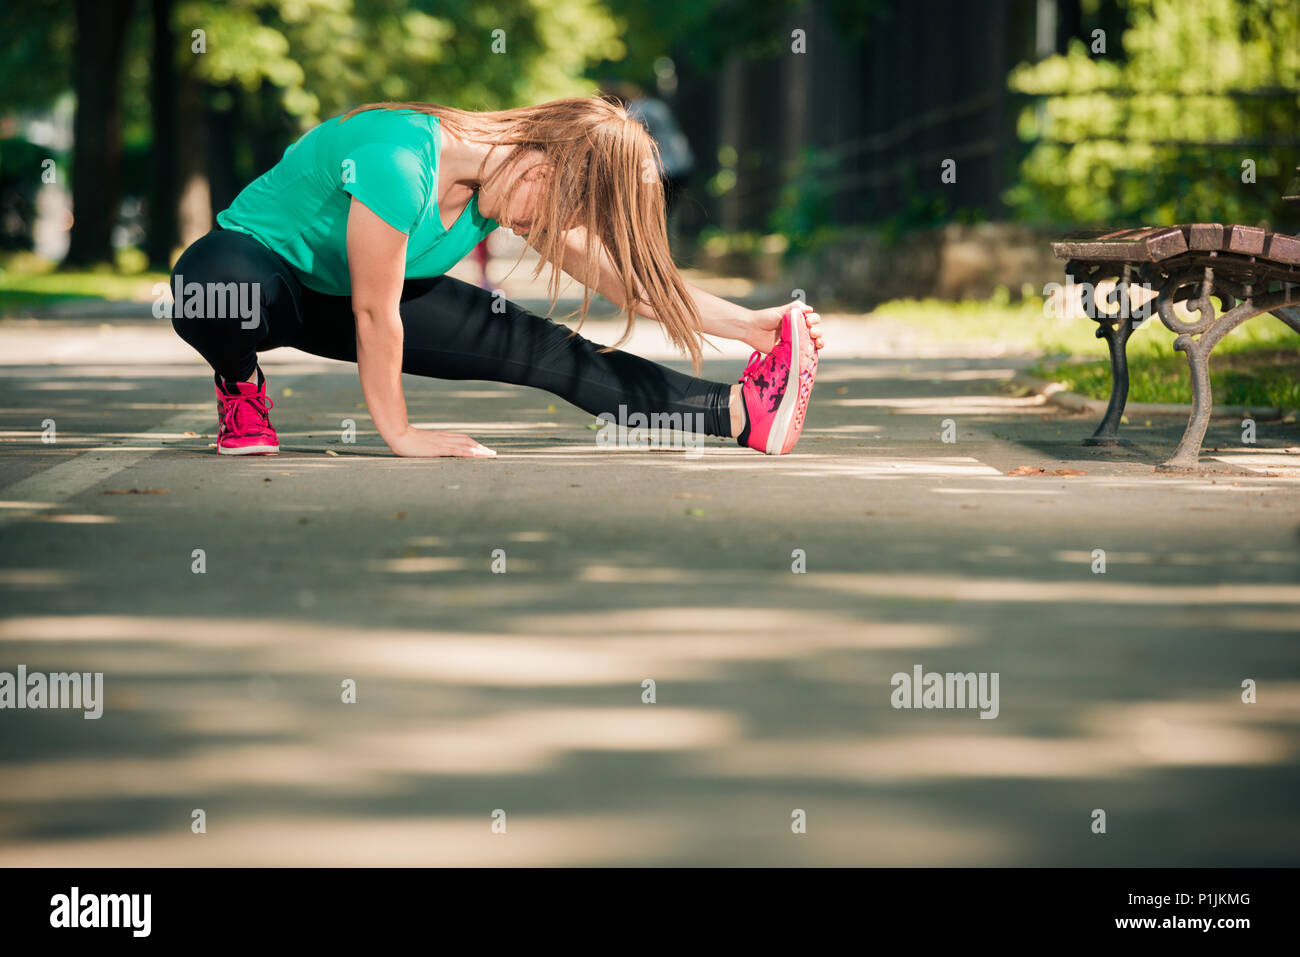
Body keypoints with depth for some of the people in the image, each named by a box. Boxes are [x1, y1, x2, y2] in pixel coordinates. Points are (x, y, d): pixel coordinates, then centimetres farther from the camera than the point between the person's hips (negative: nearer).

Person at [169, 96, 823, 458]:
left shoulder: (523, 181, -11)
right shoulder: (398, 163, -38)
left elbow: (622, 275, -3)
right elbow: (375, 313, -29)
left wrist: (749, 325, -7)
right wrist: (400, 435, -19)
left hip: (340, 300, 6)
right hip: (255, 261, -6)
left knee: (546, 350, -8)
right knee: (223, 298, -45)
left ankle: (741, 413, -7)